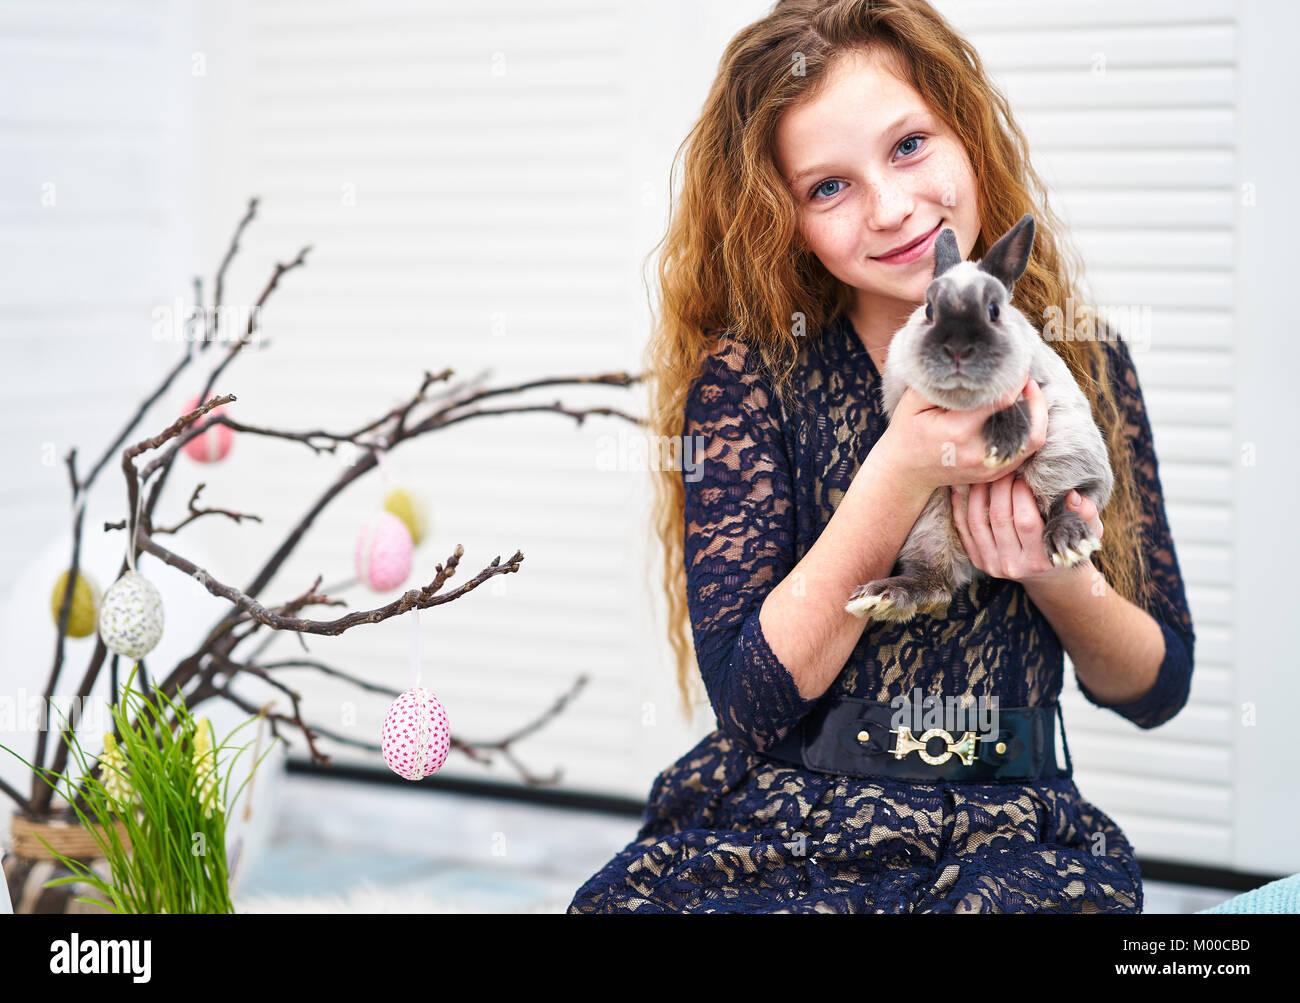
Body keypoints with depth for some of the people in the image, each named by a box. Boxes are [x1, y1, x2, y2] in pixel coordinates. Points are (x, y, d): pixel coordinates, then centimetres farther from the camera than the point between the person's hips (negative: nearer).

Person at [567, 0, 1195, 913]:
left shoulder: (1086, 365, 4)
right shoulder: (747, 374, -3)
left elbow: (1157, 690, 11)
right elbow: (748, 694, -12)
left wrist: (1062, 577, -11)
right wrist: (903, 472, -21)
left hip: (1006, 835, 1)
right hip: (767, 831, -1)